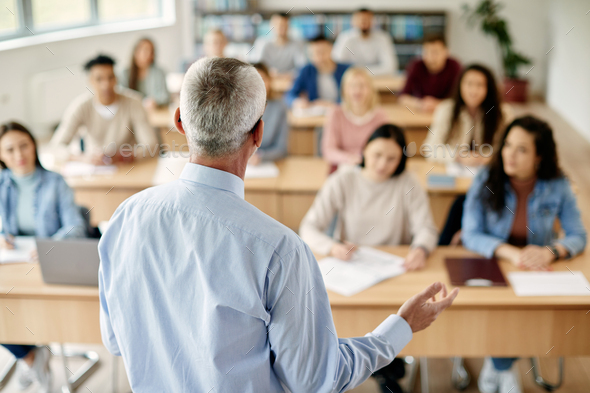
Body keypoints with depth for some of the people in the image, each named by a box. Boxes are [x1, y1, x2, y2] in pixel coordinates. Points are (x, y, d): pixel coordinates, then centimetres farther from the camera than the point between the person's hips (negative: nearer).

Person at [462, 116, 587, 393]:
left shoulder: (557, 187, -5)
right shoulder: (486, 182, -8)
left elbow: (578, 236, -3)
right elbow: (470, 235, -13)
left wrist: (551, 251, -26)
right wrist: (512, 253, -30)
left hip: (538, 273, 1)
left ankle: (496, 366, 6)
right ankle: (505, 370, 7)